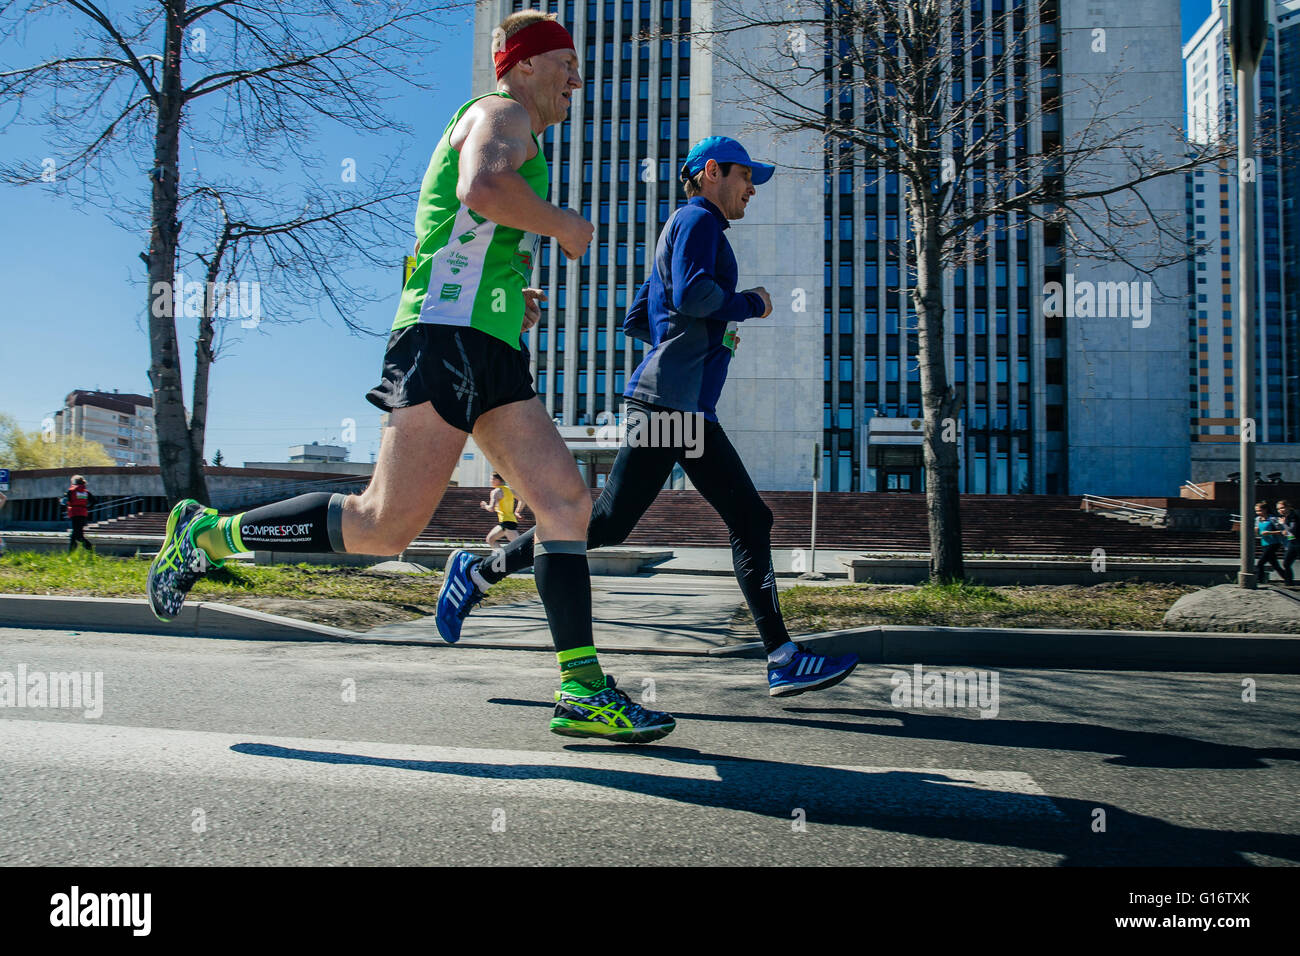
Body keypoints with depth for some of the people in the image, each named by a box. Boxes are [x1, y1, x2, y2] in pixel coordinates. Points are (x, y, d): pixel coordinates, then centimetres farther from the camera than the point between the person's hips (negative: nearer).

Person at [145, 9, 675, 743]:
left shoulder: (518, 140, 31)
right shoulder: (502, 113, 1)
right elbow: (481, 191, -25)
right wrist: (566, 226, -10)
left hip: (492, 354, 10)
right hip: (446, 341, -10)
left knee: (568, 502, -4)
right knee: (387, 527, -10)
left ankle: (582, 691, -4)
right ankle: (207, 533, 9)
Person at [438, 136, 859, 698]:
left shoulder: (683, 230, 28)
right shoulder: (698, 219, 0)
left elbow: (636, 321, 27)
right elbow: (692, 294, -19)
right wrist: (751, 305, -3)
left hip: (690, 408, 10)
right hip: (670, 398, -10)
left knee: (751, 520, 2)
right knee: (610, 522, -10)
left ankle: (782, 658, 0)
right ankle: (480, 572, 4)